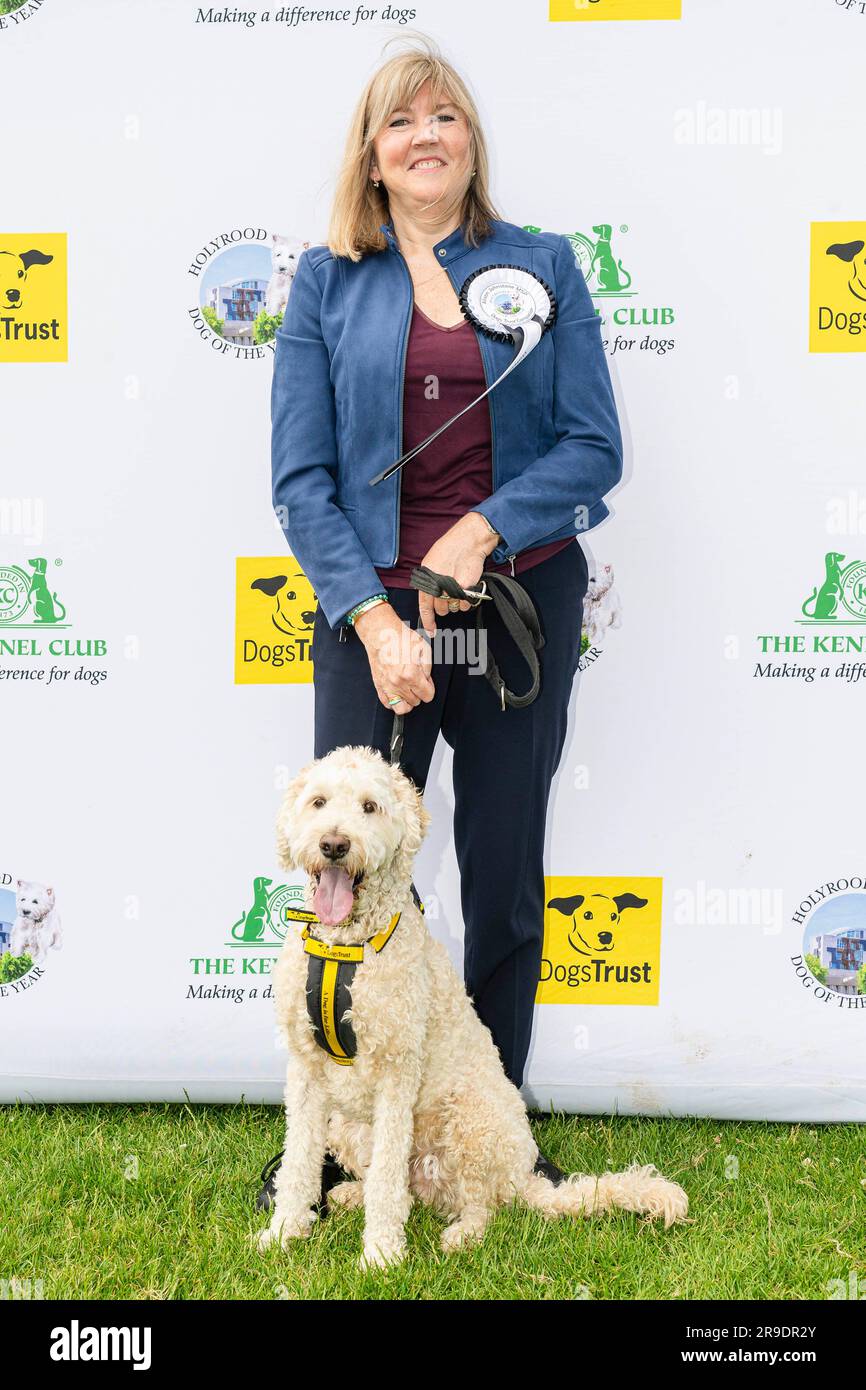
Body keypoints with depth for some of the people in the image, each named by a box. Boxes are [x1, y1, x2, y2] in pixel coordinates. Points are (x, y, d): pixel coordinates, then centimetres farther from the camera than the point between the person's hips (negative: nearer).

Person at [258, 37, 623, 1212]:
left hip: (521, 604, 1)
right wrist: (374, 618, -13)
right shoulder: (328, 281, 4)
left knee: (504, 874, 10)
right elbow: (302, 477, -2)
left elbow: (594, 446, 0)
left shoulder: (542, 266, 6)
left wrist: (483, 529, -15)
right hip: (373, 609, -1)